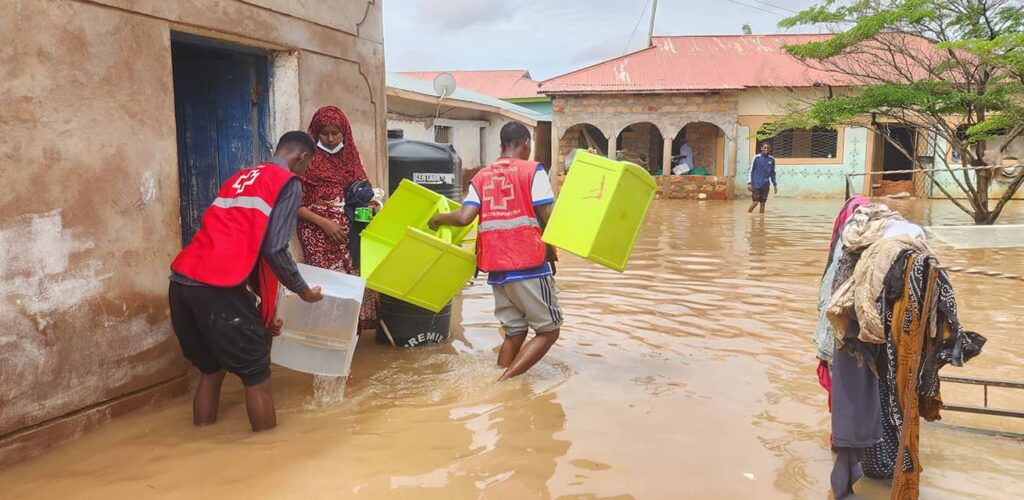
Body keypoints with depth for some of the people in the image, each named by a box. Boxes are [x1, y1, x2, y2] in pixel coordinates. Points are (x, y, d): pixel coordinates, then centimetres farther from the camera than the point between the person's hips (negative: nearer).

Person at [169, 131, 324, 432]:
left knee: (210, 369, 22)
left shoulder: (241, 177, 27)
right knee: (256, 373, 7)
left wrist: (263, 311, 34)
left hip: (182, 281, 8)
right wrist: (303, 291, 9)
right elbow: (274, 249, -8)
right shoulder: (289, 183, 3)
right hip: (216, 287, -8)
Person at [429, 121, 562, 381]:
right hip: (529, 265, -6)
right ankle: (504, 382, -10)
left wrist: (438, 218, 16)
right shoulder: (532, 170, -3)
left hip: (496, 267, 6)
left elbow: (464, 217, -3)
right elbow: (548, 218, -10)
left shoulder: (481, 177, 10)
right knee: (548, 331, 4)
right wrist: (551, 250, 7)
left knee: (514, 332, 17)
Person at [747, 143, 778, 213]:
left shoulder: (772, 159, 8)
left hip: (765, 185, 4)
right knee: (755, 202, -10)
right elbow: (751, 171, 0)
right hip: (756, 184, -3)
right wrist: (749, 183, -8)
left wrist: (775, 185, 15)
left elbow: (772, 173, 17)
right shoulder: (757, 157, -2)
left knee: (763, 203, 4)